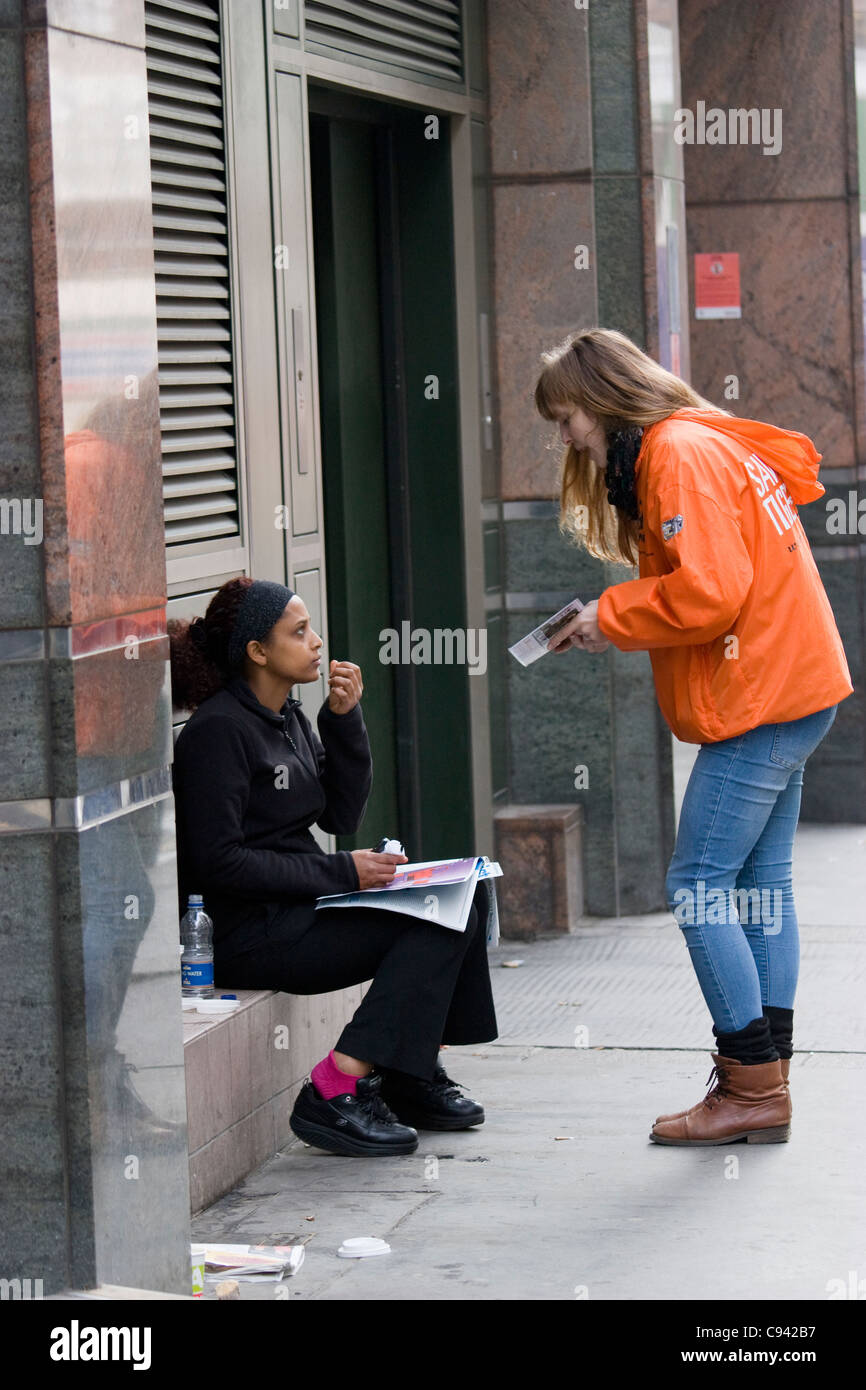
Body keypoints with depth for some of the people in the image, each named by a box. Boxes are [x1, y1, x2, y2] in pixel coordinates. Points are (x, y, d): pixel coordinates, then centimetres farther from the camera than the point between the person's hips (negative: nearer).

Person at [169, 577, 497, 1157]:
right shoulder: (218, 729, -15)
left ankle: (414, 1073, 5)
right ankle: (336, 1094, -22)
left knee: (466, 897, 1)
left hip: (302, 908, 9)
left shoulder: (287, 717, 13)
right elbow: (219, 863, -19)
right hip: (250, 937, -9)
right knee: (439, 922, -19)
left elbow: (342, 815, 13)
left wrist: (345, 720, 1)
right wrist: (340, 873, -18)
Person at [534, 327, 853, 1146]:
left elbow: (706, 593, -23)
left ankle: (751, 1086, -4)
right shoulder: (708, 447, 19)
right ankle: (764, 1085, 13)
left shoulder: (680, 456, -13)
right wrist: (612, 629, 6)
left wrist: (608, 618, -9)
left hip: (758, 704, -10)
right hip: (792, 691, 10)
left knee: (697, 887, -8)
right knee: (759, 888, 10)